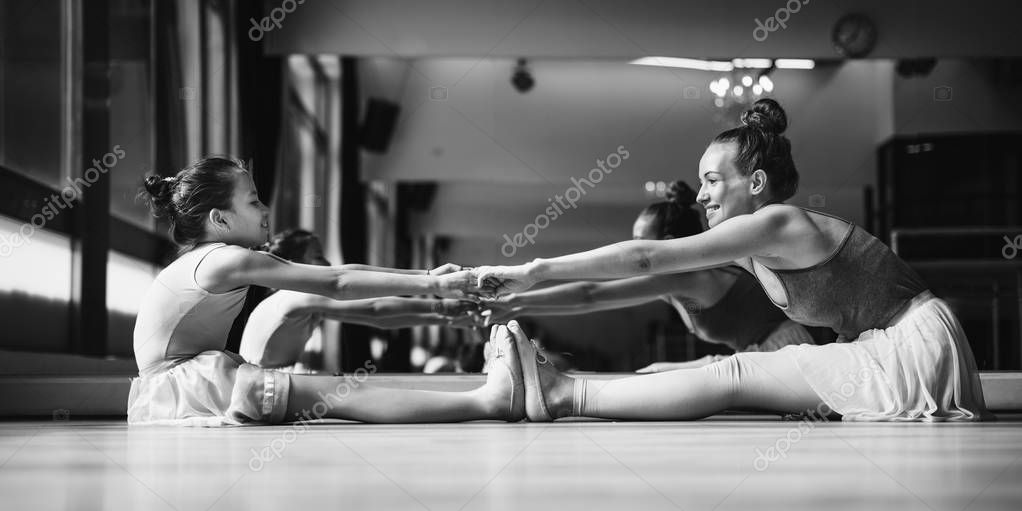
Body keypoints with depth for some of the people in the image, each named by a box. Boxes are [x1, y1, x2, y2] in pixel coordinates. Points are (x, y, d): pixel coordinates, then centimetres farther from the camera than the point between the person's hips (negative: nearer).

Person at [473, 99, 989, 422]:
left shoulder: (777, 224, -17)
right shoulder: (744, 250, 12)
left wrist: (533, 271, -21)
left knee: (736, 377, -16)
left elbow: (646, 258, -22)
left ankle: (565, 396, -17)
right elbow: (656, 281, 12)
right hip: (880, 351, 9)